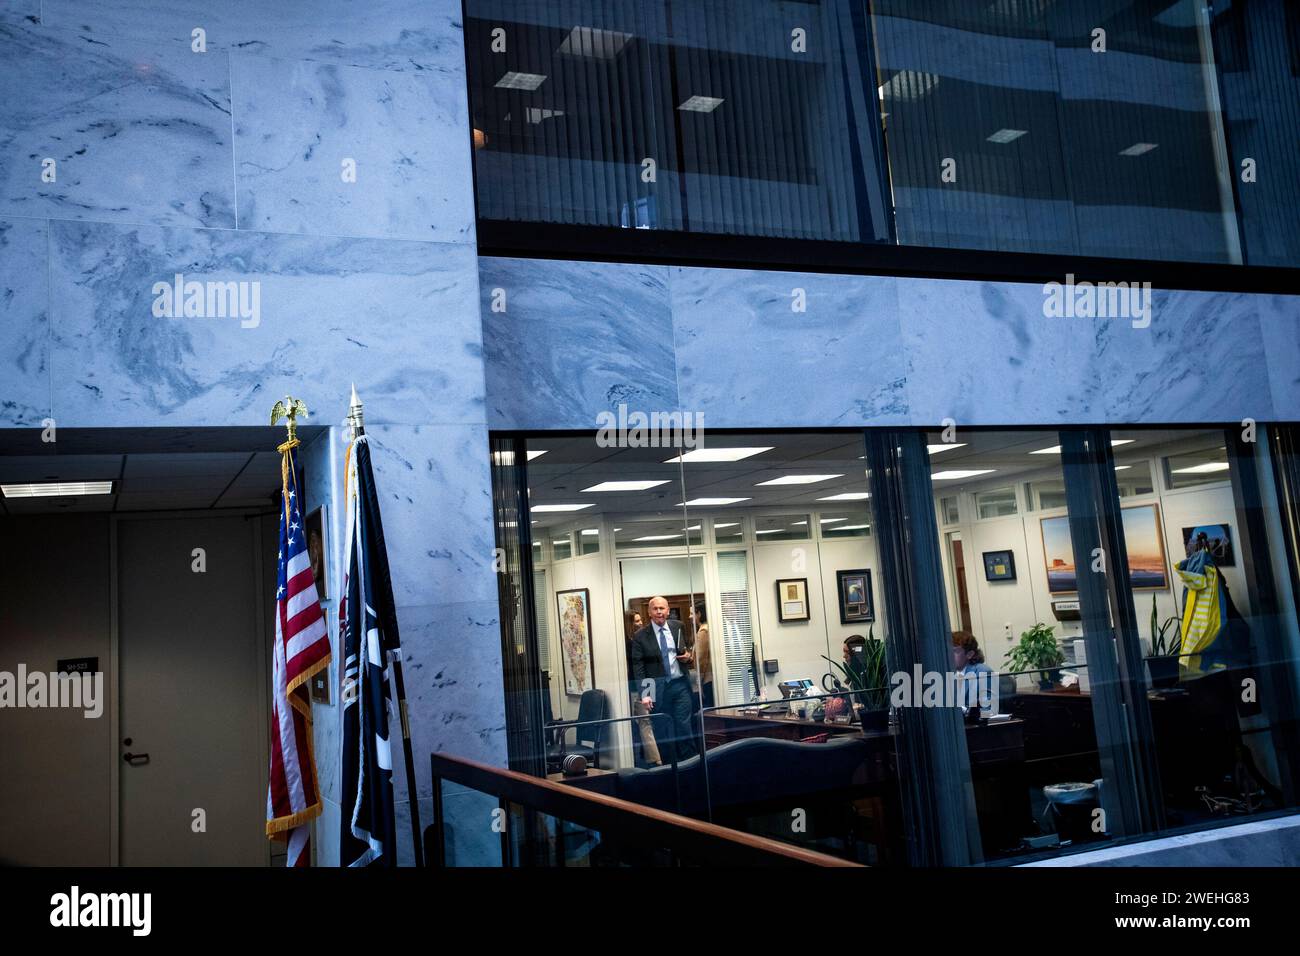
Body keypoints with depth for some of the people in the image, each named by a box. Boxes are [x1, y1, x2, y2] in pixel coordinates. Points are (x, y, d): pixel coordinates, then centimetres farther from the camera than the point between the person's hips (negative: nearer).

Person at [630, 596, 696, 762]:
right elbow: (638, 667, -4)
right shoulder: (640, 636, -3)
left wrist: (689, 657, -5)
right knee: (662, 731, 4)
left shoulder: (678, 627, 5)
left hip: (680, 684, 1)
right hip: (658, 688, -1)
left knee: (684, 726, 0)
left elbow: (688, 650, 19)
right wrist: (644, 694, -10)